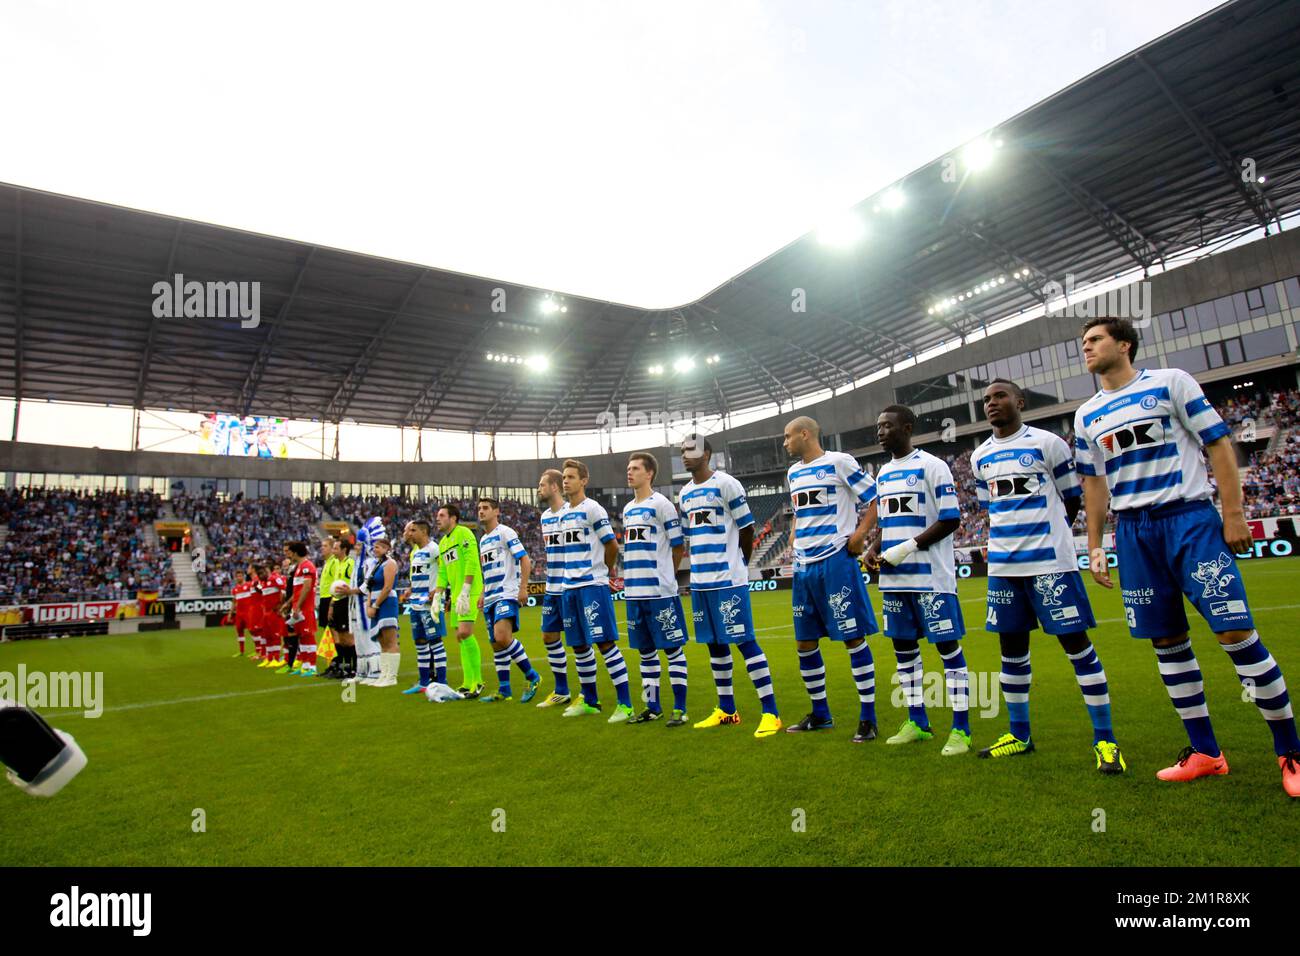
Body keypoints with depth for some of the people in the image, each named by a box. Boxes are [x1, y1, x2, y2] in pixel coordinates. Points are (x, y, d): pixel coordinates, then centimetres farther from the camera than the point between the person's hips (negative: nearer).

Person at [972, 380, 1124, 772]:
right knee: (1012, 647, 10)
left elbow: (1072, 500, 4)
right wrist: (1013, 537, 12)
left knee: (1076, 642, -2)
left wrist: (1046, 535, 7)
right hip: (1002, 564, 5)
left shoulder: (1048, 443, -3)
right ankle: (1019, 735, 23)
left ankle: (1105, 738, 9)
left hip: (1050, 561, -5)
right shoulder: (980, 457, 10)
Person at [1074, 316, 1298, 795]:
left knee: (1236, 631, -8)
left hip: (1189, 517, -4)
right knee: (1167, 641, 6)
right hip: (1133, 531, 4)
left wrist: (1233, 513, -8)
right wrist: (1094, 545, 12)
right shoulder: (1087, 415, 12)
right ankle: (1205, 752, 17)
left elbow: (1218, 443, -2)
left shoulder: (1170, 382, 1)